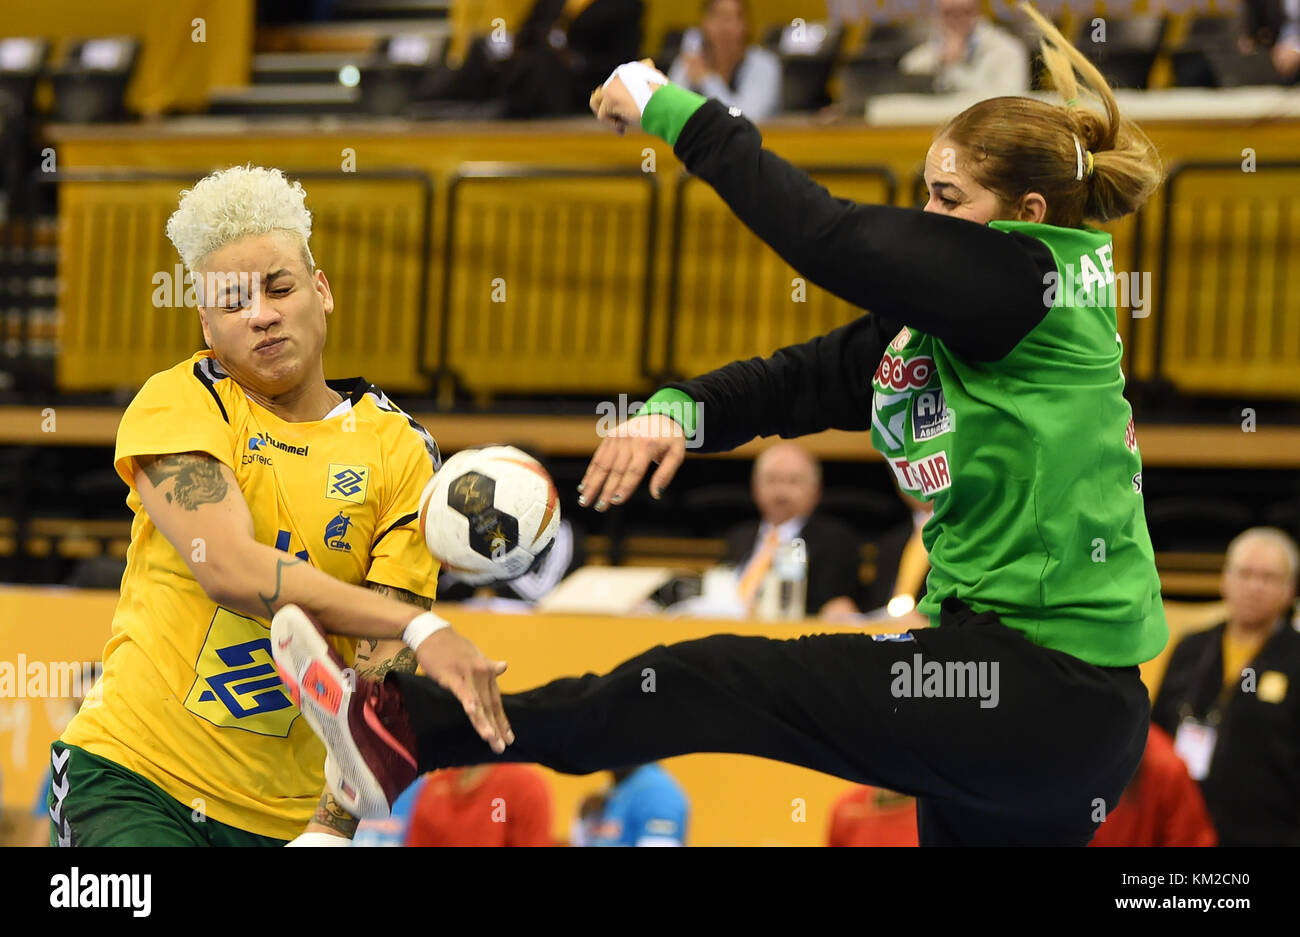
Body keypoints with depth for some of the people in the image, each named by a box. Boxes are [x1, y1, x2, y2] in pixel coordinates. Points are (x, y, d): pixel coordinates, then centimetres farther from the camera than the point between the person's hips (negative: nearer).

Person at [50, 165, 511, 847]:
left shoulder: (399, 451, 3)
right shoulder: (176, 403, -2)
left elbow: (382, 664, -4)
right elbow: (227, 567, -18)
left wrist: (333, 827, -17)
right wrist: (421, 629, -22)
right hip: (132, 778, -3)